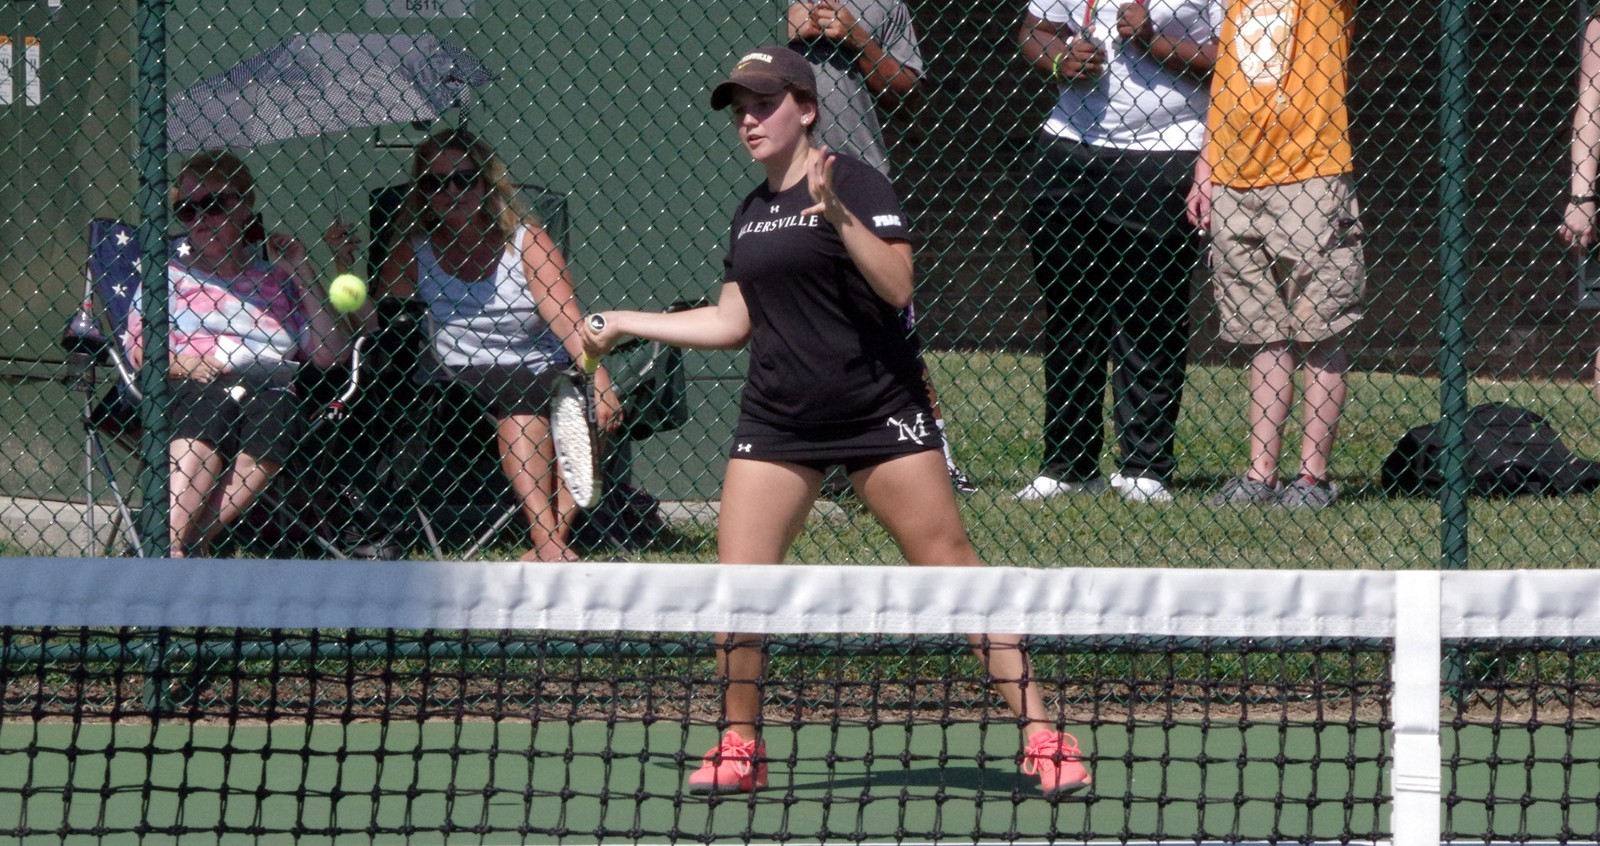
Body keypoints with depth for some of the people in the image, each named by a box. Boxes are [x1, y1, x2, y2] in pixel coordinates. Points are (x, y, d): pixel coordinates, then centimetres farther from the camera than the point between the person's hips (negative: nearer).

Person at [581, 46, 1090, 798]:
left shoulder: (853, 183, -7)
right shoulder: (752, 213, 14)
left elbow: (897, 286, -18)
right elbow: (732, 322, 22)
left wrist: (838, 214, -28)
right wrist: (625, 324, 23)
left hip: (878, 413, -6)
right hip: (777, 422, 6)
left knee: (952, 568, -7)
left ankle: (1039, 735, -4)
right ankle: (739, 749, 11)